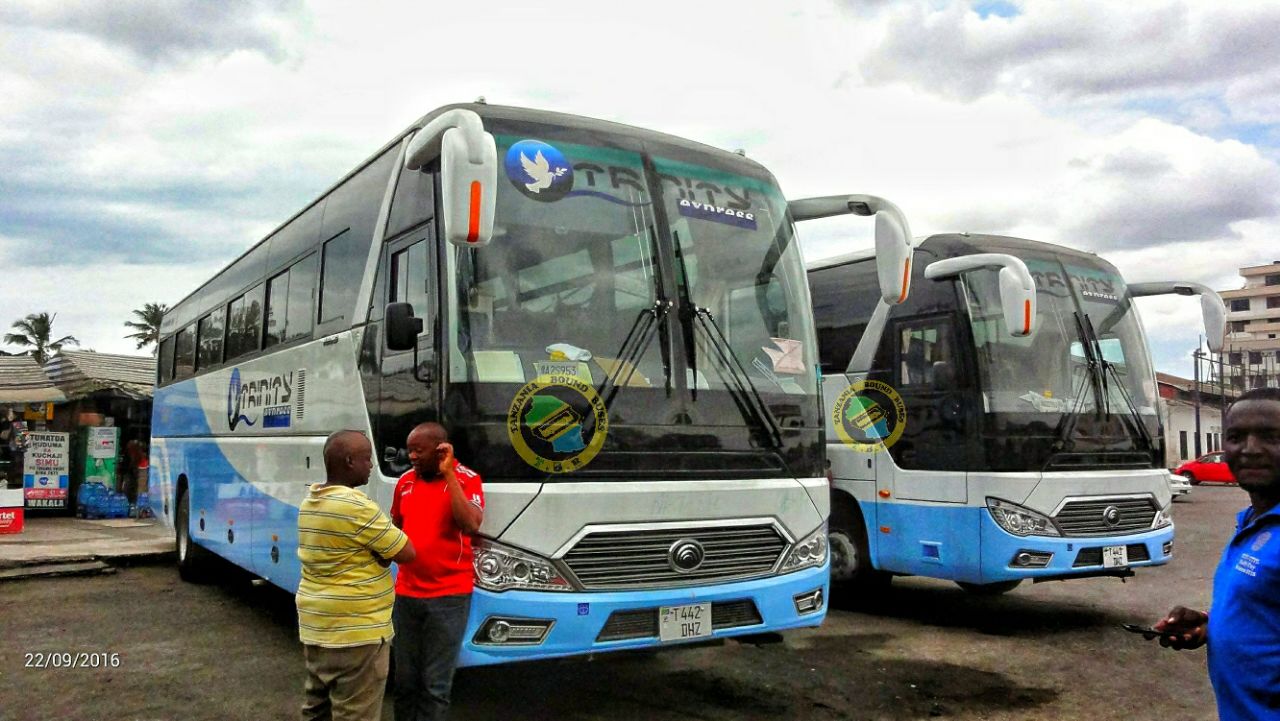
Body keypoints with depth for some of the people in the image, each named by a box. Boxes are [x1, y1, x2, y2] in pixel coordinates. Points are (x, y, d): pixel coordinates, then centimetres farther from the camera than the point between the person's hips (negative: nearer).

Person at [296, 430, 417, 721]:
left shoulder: (309, 500, 8)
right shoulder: (356, 506, -21)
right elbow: (406, 553, -16)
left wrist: (385, 535, -2)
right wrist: (388, 538, 2)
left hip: (314, 625, 9)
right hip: (355, 629, -9)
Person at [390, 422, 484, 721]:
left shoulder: (466, 479, -9)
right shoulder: (405, 481, 6)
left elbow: (471, 526, -25)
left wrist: (448, 474, -24)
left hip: (448, 596, -5)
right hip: (406, 594, 5)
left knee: (435, 685, 2)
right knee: (405, 680, 15)